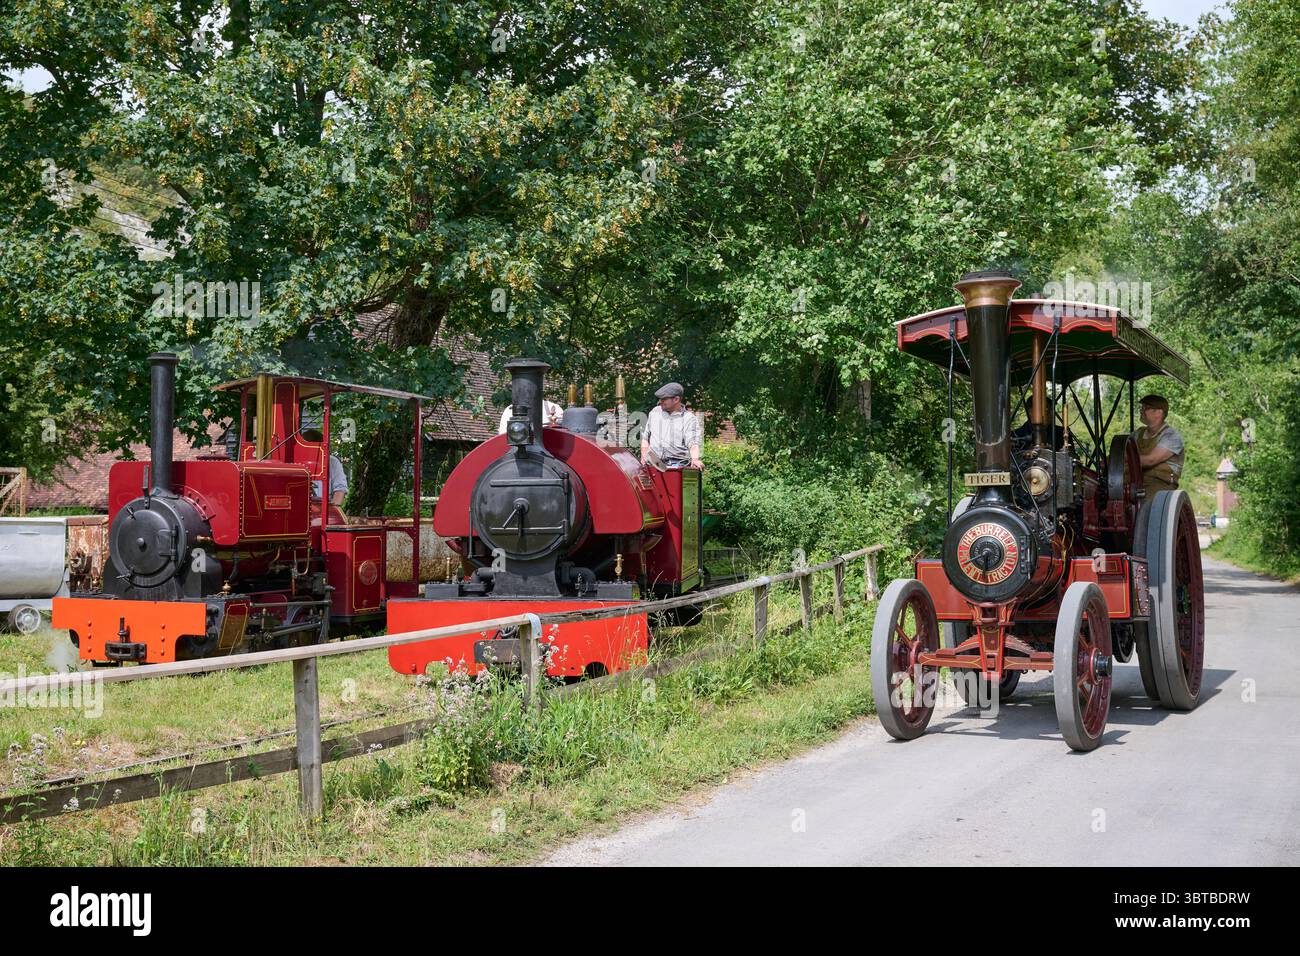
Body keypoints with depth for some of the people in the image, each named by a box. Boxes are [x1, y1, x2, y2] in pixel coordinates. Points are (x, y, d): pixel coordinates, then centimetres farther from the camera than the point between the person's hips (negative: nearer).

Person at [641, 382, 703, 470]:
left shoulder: (689, 418, 4)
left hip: (677, 463, -4)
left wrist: (695, 459, -27)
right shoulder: (655, 412, 19)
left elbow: (692, 443, -8)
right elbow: (645, 437, 27)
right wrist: (643, 457, 13)